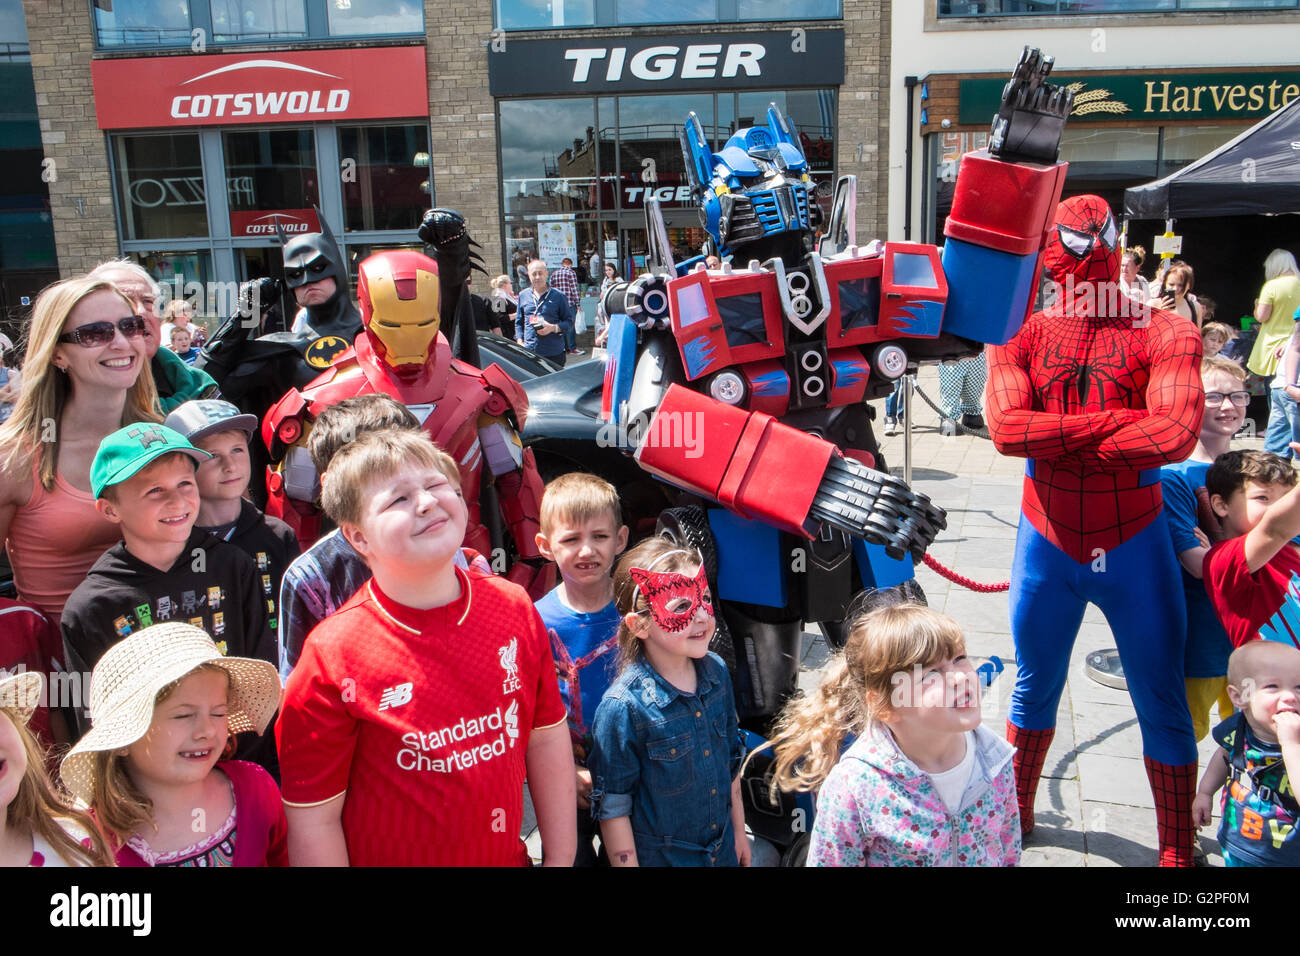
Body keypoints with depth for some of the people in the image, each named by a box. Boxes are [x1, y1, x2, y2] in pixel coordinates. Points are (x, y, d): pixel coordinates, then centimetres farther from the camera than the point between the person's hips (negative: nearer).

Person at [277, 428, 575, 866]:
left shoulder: (514, 608, -9)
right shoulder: (332, 656, -20)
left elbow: (547, 737, 0)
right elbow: (313, 818, -15)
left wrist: (560, 858, 2)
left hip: (508, 856, 4)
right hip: (390, 856, -3)